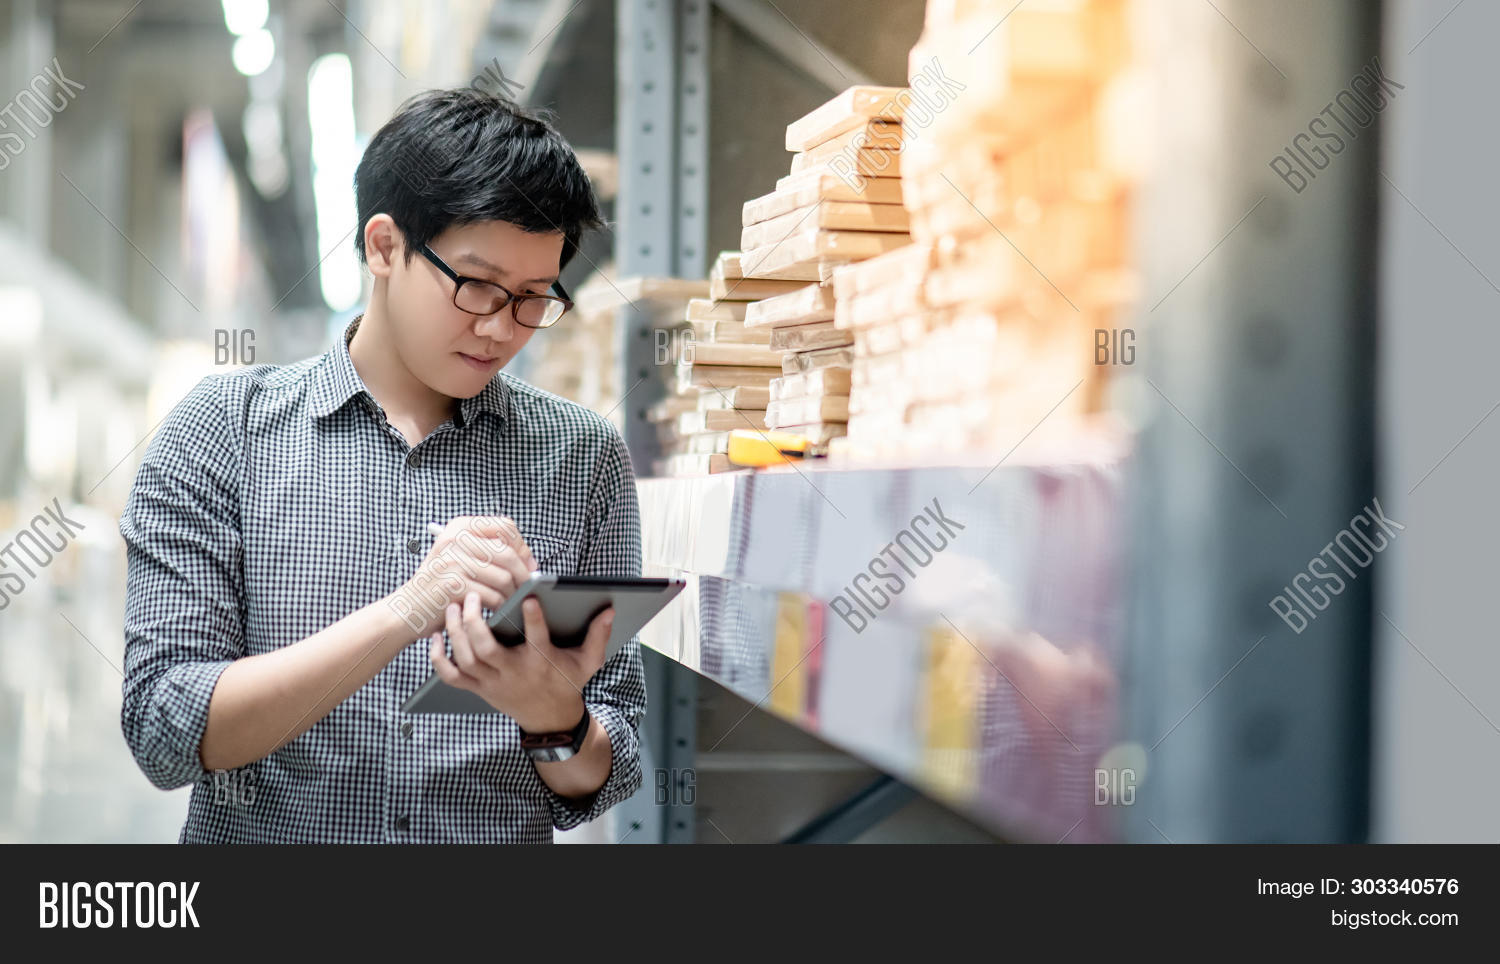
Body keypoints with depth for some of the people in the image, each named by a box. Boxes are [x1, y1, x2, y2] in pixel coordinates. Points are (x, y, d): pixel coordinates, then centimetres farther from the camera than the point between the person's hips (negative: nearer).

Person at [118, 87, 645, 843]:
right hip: (259, 837, -1)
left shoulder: (583, 458, 6)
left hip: (507, 839, 1)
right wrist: (404, 615, -17)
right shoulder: (221, 431, 2)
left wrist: (554, 719, -14)